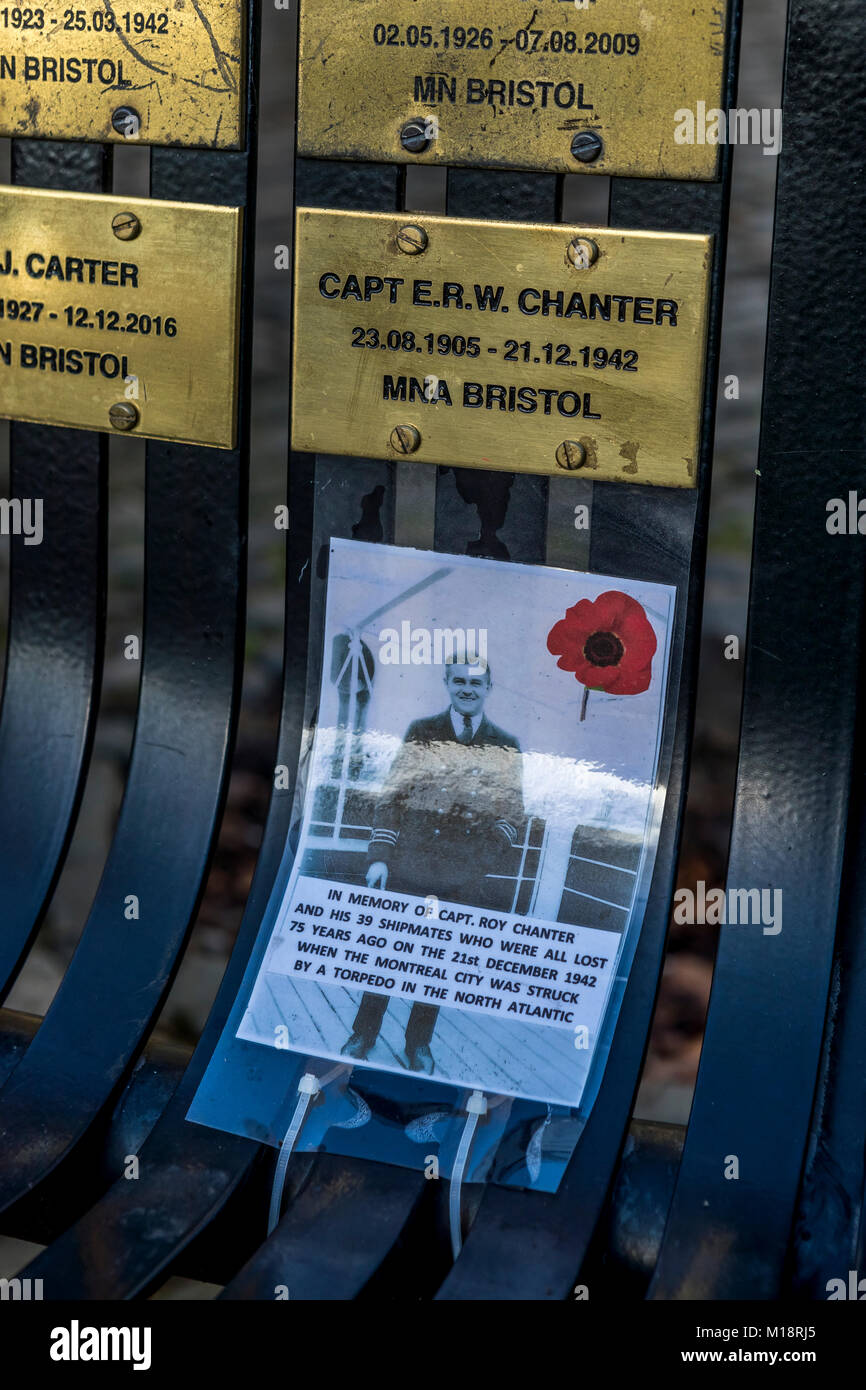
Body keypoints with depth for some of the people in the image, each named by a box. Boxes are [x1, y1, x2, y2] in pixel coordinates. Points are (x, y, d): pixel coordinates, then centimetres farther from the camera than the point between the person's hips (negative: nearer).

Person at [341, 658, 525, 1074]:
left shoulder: (506, 746, 7)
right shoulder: (421, 732, 7)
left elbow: (515, 809, 10)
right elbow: (393, 794, 4)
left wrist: (501, 835, -11)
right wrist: (379, 855, -3)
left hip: (467, 875, 0)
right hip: (411, 863, 0)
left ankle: (418, 1046, 21)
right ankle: (362, 1035, 17)